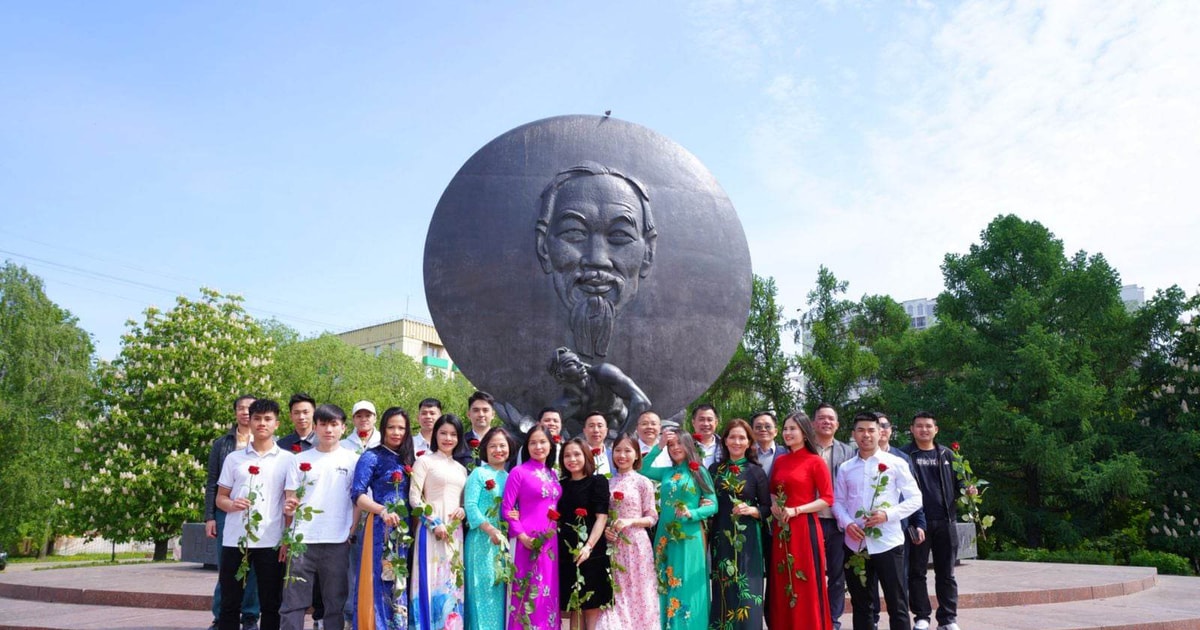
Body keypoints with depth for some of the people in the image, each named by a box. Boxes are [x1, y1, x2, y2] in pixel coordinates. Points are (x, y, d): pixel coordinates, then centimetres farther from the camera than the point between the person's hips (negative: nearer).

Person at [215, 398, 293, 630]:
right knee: (229, 603, 7)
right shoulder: (234, 458, 9)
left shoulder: (287, 459, 4)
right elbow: (220, 498, 11)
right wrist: (231, 505, -12)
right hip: (235, 539, 2)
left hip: (271, 541, -1)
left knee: (270, 604, 4)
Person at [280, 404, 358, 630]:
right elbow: (291, 499, 7)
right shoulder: (301, 460, 8)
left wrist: (352, 530, -5)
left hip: (337, 543, -1)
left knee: (335, 603, 8)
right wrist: (289, 509, -15)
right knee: (293, 602, 3)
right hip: (302, 541, 1)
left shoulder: (352, 459, 5)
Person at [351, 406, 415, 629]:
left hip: (406, 530, 6)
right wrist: (382, 511, -27)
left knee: (400, 587, 8)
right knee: (381, 585, -5)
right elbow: (357, 495, -12)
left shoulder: (407, 459, 14)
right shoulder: (371, 457, -3)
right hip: (382, 529, -5)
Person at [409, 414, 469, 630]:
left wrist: (463, 510, -2)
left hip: (455, 532, 5)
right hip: (431, 530, -5)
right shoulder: (425, 461, 1)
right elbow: (414, 497, -7)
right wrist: (435, 523, -15)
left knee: (452, 584, 5)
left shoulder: (461, 468, 16)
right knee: (432, 582, -7)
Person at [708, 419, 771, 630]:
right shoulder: (715, 469, 6)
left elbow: (768, 507, 1)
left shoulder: (755, 471, -1)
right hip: (720, 536, 3)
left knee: (746, 590, -1)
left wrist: (751, 510, -16)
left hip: (747, 538, -2)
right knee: (723, 589, 8)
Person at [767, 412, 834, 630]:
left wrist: (796, 510, -16)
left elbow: (827, 499, -10)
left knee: (806, 586, 1)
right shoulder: (780, 461, 10)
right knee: (782, 585, 10)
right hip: (781, 529, 5)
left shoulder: (815, 462, -7)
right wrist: (773, 504, -3)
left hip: (805, 528, -5)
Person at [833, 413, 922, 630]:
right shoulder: (845, 468, 8)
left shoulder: (896, 463, -2)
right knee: (860, 603, 14)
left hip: (887, 543, -3)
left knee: (897, 604, 3)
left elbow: (915, 499, -3)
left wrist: (888, 514, -17)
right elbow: (837, 501, 10)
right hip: (855, 544, 4)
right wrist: (846, 523, -10)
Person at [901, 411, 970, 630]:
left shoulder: (947, 455, 12)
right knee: (917, 571, 5)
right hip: (916, 521, -2)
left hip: (945, 521, 3)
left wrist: (967, 490, -8)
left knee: (946, 573, 8)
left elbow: (956, 482, 16)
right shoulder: (905, 454, 1)